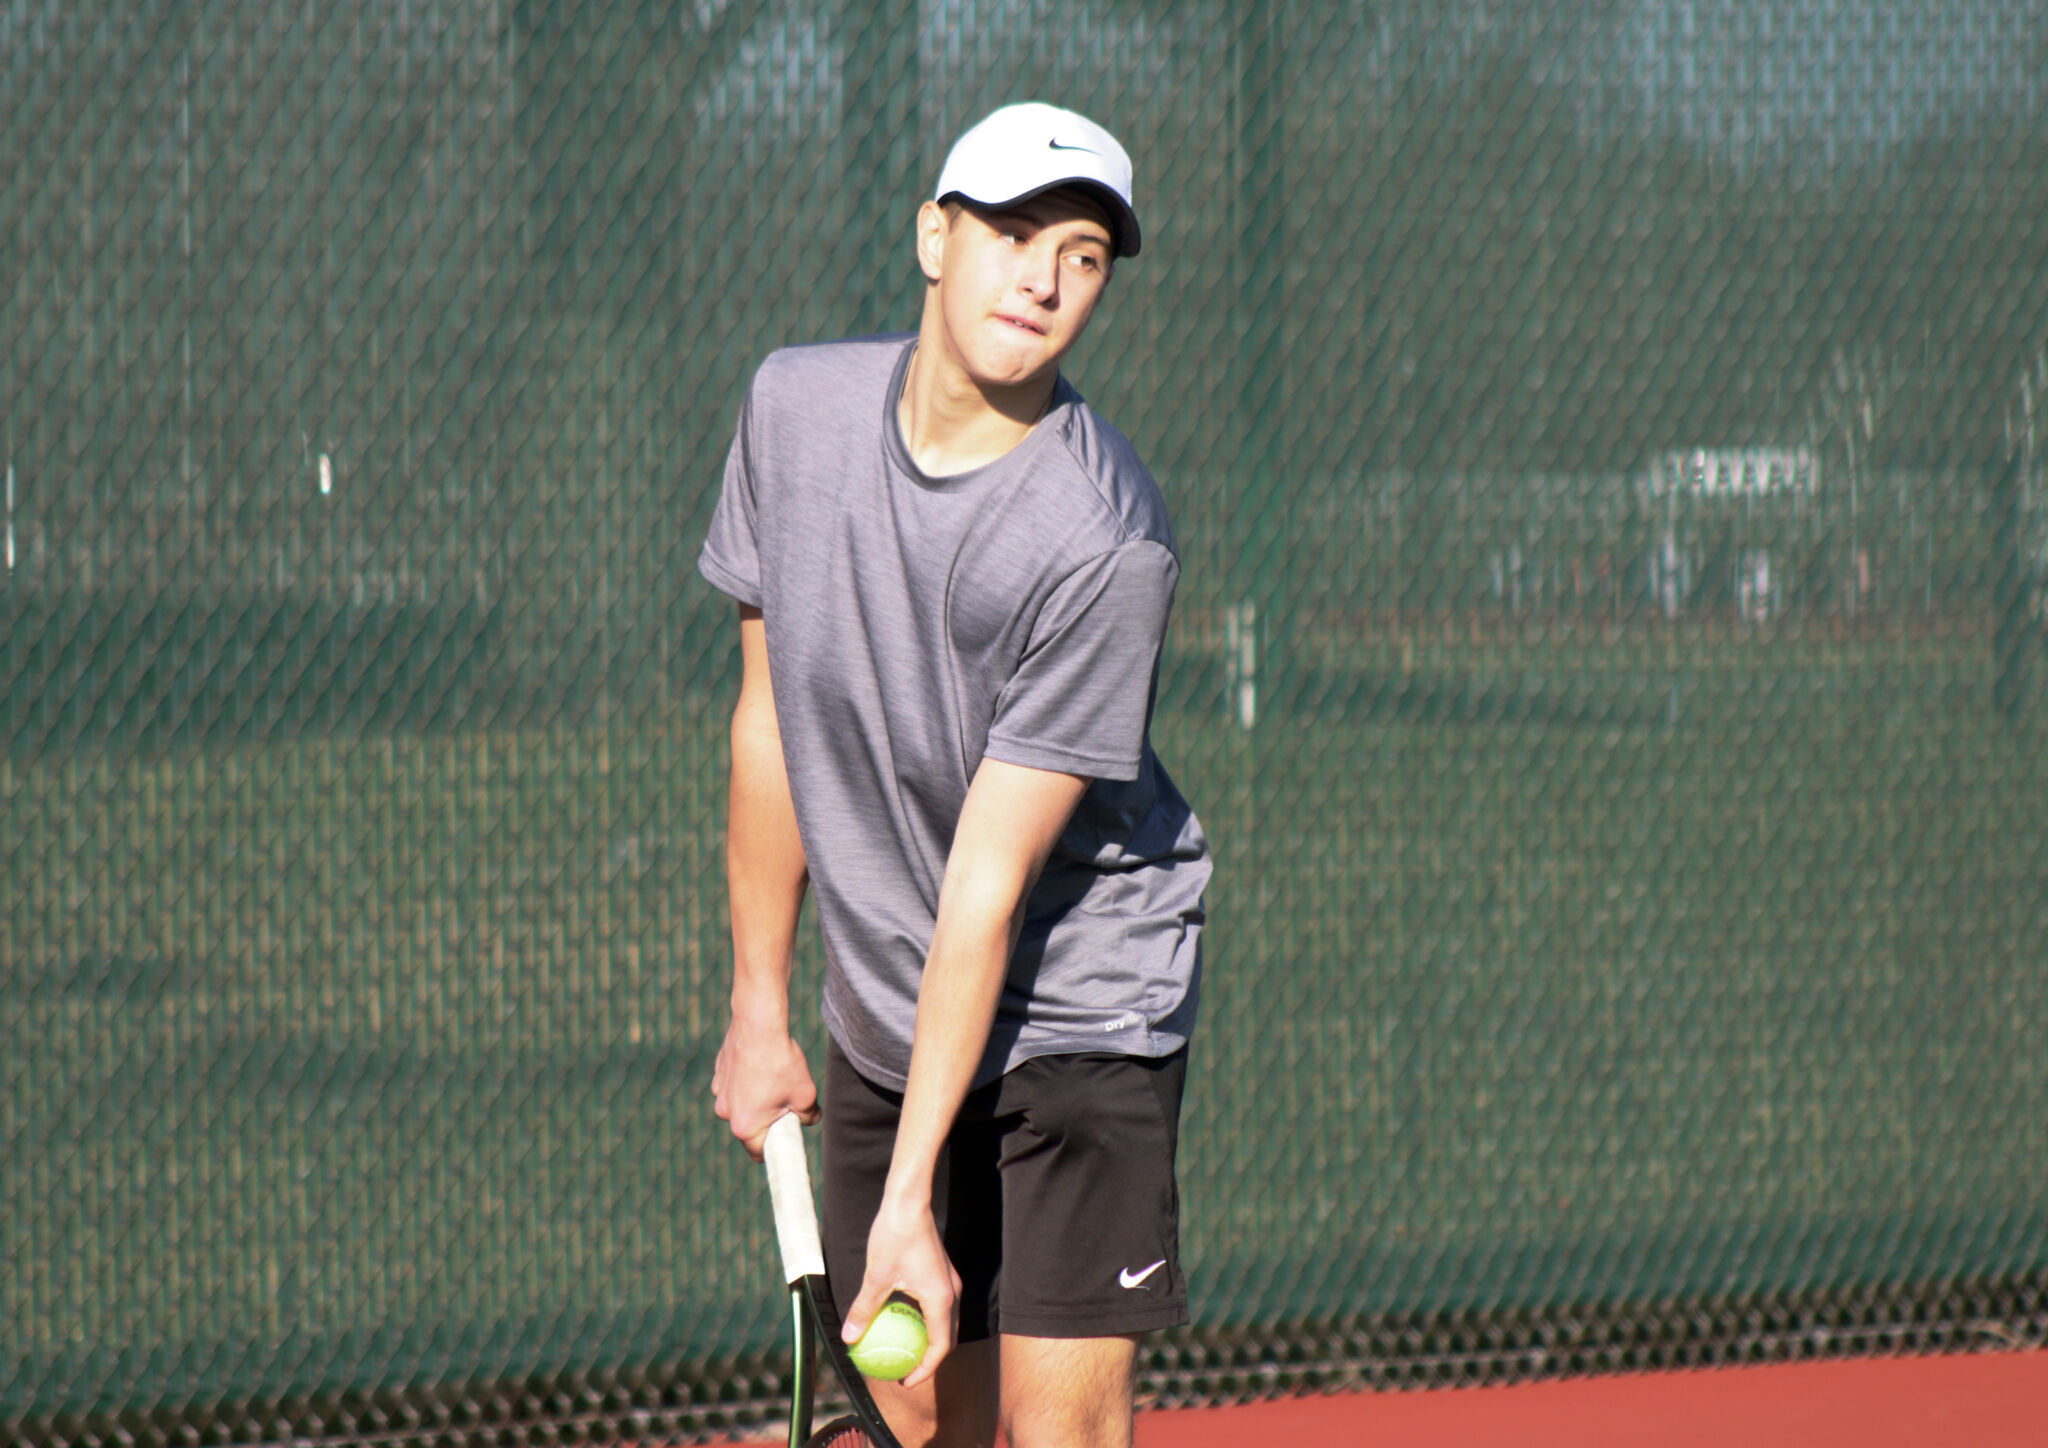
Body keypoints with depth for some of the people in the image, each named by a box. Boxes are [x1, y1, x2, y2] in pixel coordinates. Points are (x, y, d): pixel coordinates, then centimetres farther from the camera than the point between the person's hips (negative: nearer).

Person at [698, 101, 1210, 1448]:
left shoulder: (1105, 542, -24)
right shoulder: (796, 406, -6)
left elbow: (991, 881, -24)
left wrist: (910, 1202, -23)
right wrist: (758, 1008, 9)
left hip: (1084, 998, -5)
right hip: (884, 1010, 6)